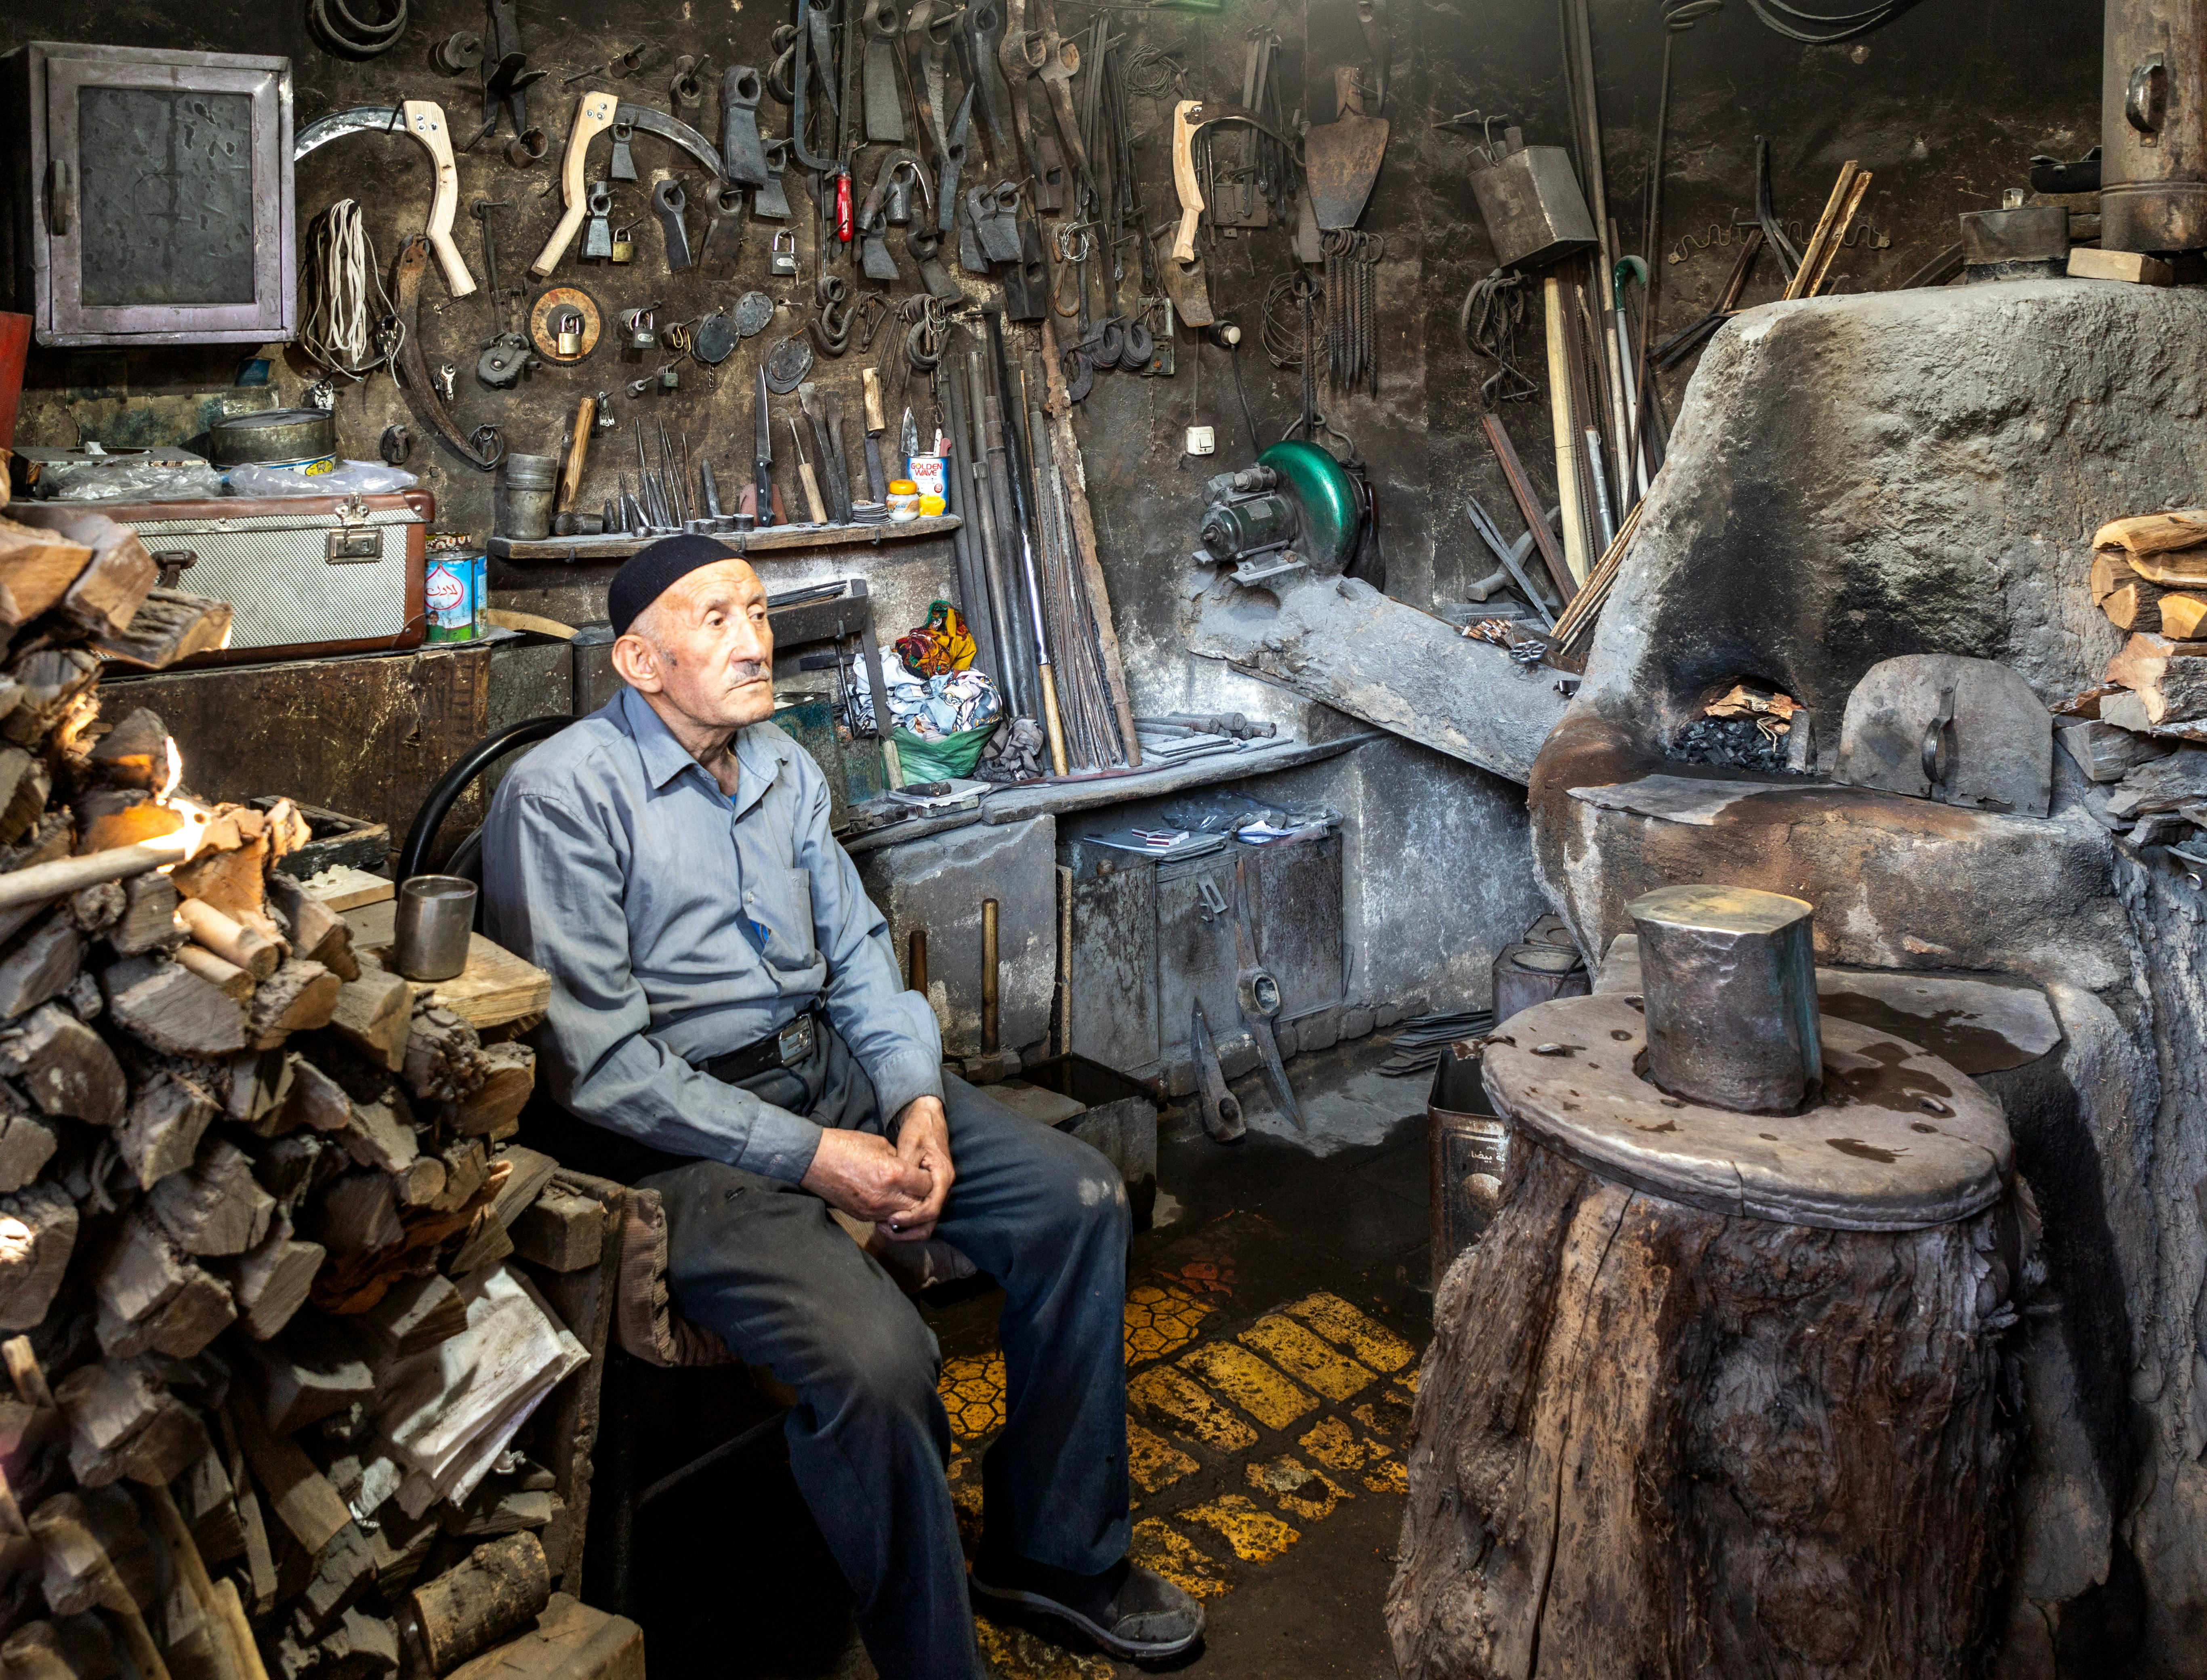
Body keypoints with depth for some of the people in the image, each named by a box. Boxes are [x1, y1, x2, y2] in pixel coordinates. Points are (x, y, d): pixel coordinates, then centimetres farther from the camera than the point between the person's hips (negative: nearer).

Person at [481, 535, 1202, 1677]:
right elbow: (602, 1067, -19)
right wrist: (812, 1156, -20)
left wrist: (920, 1099, -5)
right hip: (685, 1136, -8)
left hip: (833, 1067, 8)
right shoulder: (563, 796, -14)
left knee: (1081, 1201, -2)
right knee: (876, 1358, -30)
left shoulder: (783, 769, 10)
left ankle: (1052, 1546, 14)